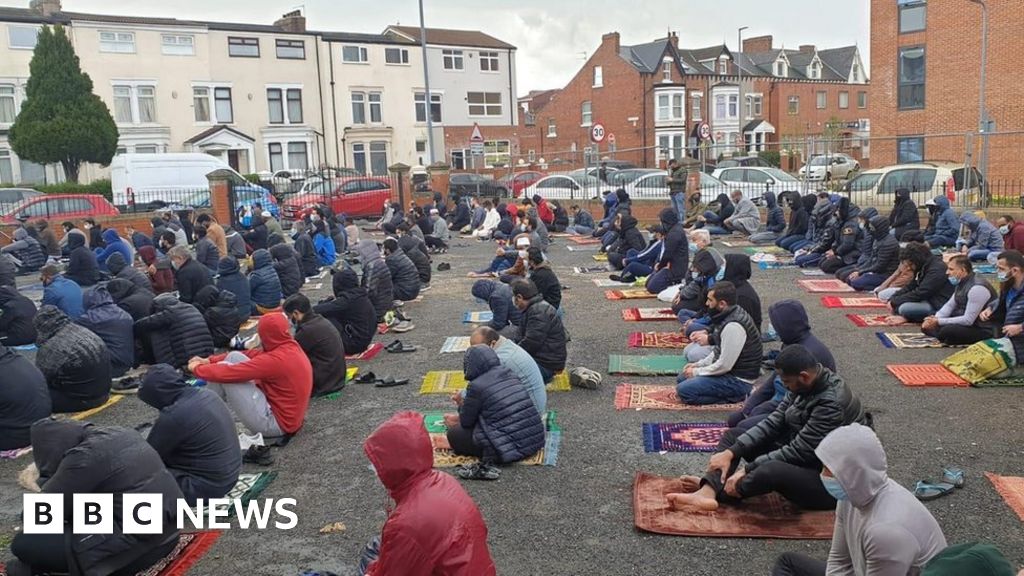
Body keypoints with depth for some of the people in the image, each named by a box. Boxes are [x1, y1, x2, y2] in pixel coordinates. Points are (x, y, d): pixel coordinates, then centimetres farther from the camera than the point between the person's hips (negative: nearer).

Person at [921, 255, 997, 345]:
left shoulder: (977, 288, -24)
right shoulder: (961, 283, 4)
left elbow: (968, 320, -25)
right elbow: (949, 305, 10)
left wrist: (939, 321, -23)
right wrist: (935, 318, -9)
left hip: (982, 330, -9)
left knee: (947, 331, -34)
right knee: (927, 326, 0)